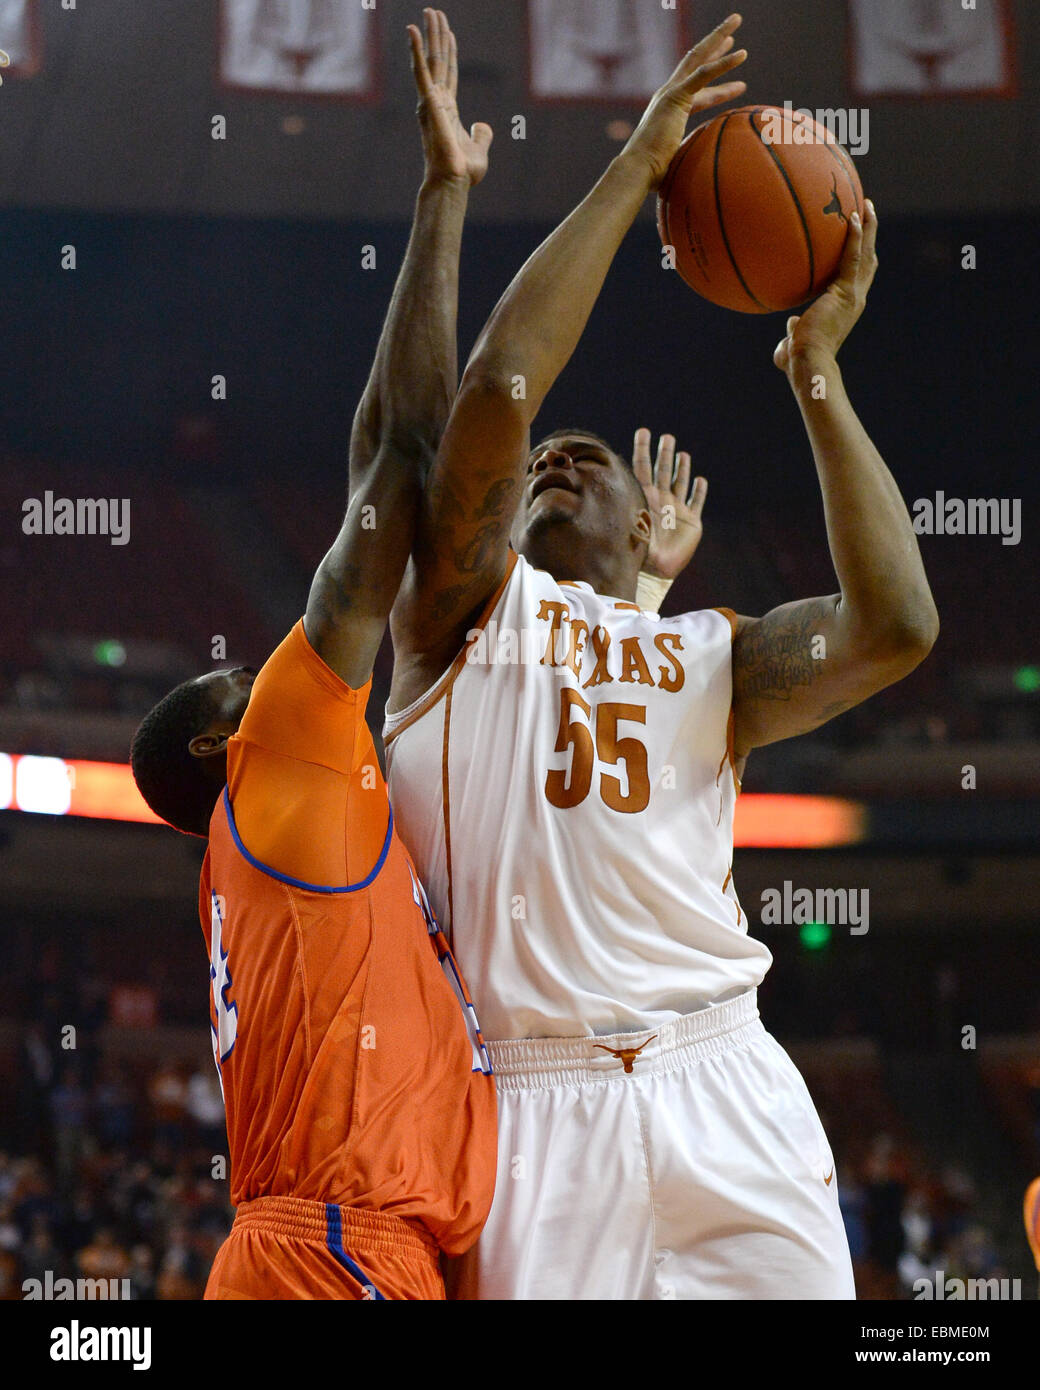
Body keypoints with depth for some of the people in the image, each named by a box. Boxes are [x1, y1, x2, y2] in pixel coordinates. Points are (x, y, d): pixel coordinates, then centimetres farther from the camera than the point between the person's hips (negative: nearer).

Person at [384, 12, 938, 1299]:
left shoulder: (710, 657, 21)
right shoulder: (465, 607, 13)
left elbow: (894, 626, 2)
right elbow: (499, 387, -4)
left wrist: (815, 374, 8)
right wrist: (635, 166, 2)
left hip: (721, 1088, 3)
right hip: (541, 1108, -3)